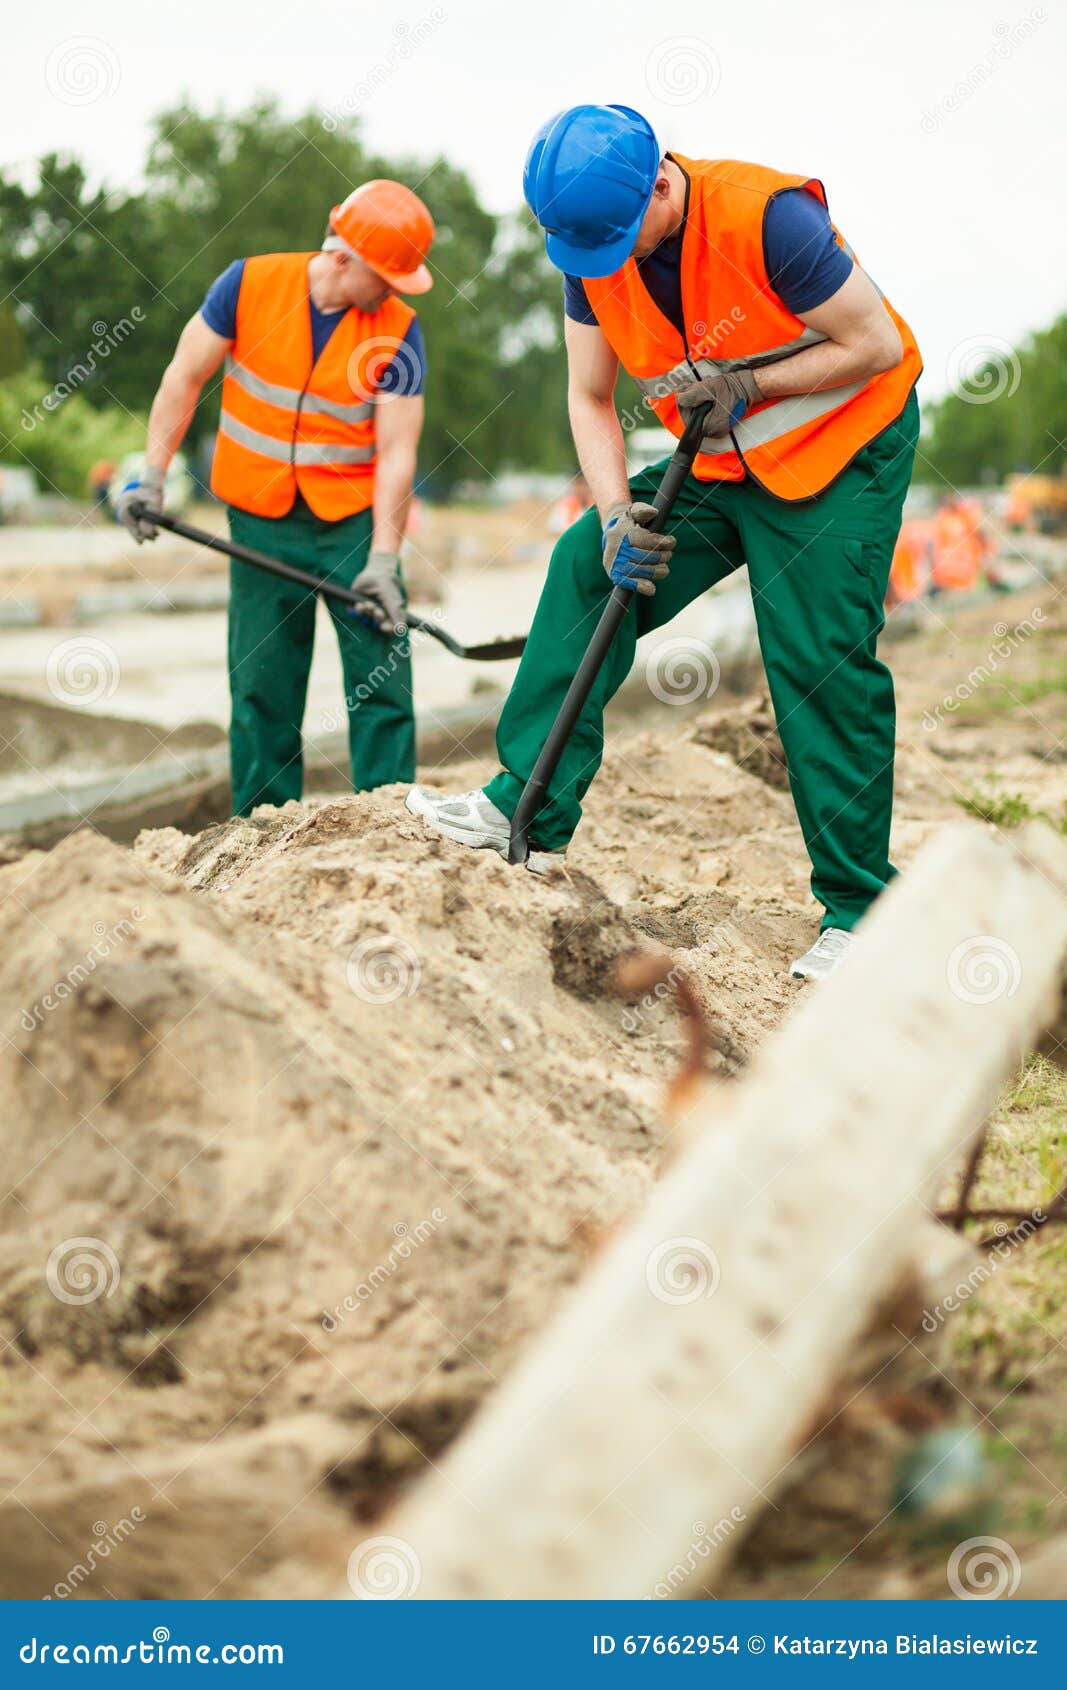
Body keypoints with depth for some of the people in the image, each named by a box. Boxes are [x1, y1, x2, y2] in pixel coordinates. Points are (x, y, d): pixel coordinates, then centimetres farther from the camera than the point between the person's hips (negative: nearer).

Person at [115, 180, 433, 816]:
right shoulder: (250, 284, -9)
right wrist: (152, 477, -3)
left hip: (355, 519, 0)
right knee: (261, 684, 5)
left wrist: (382, 561, -21)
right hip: (262, 523, 0)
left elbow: (397, 452, -13)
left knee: (383, 678, -6)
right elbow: (186, 376, 1)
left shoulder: (398, 330, -10)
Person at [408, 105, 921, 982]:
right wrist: (617, 515, -15)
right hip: (722, 465, 6)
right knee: (585, 569, -8)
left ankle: (855, 908, -4)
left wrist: (743, 382, -23)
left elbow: (878, 346, -19)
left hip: (842, 452, -6)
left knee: (821, 664, -13)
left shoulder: (765, 217, -27)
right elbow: (591, 399, 0)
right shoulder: (596, 247, -7)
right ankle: (529, 810, -5)